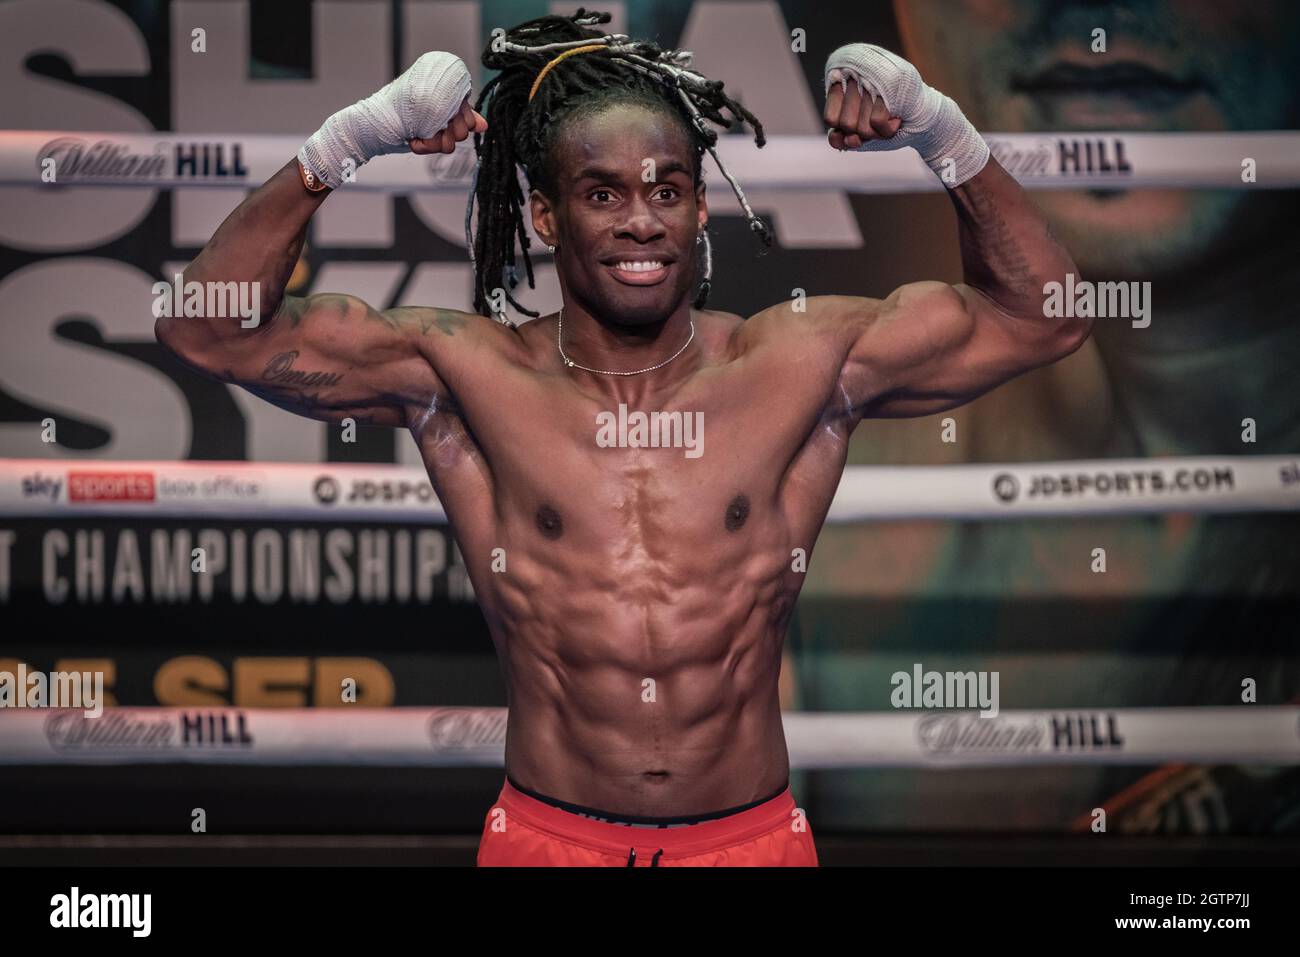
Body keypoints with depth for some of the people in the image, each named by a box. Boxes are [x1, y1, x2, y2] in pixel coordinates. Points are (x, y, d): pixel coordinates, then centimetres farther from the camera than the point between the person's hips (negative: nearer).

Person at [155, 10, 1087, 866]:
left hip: (756, 838, 1)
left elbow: (1040, 316, 8)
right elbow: (211, 331, -3)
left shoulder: (805, 365, 1)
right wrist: (345, 143, -11)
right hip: (547, 838, -1)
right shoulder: (463, 375, -2)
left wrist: (943, 131, -3)